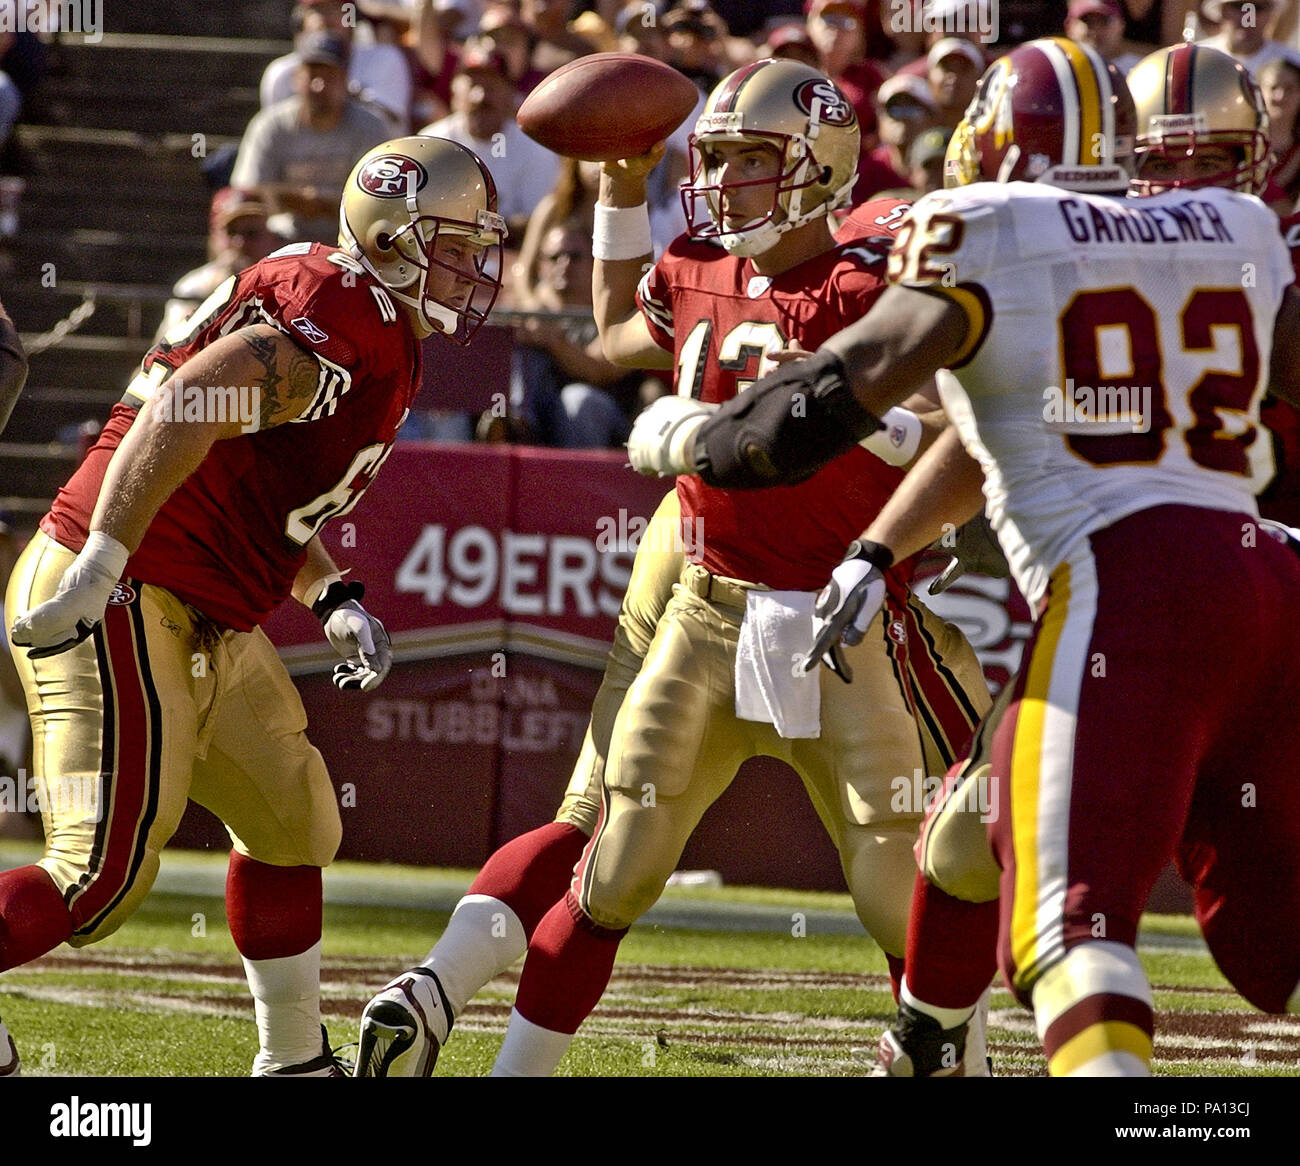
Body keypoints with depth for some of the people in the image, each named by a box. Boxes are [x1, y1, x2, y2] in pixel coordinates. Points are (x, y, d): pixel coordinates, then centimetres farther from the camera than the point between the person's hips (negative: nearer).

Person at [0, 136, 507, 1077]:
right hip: (118, 608, -11)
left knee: (292, 828, 19)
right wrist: (96, 571, -31)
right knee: (103, 876, -14)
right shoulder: (344, 313, -16)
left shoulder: (384, 344, 15)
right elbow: (183, 411, -28)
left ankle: (295, 1062, 30)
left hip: (205, 629, 11)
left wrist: (336, 602, 11)